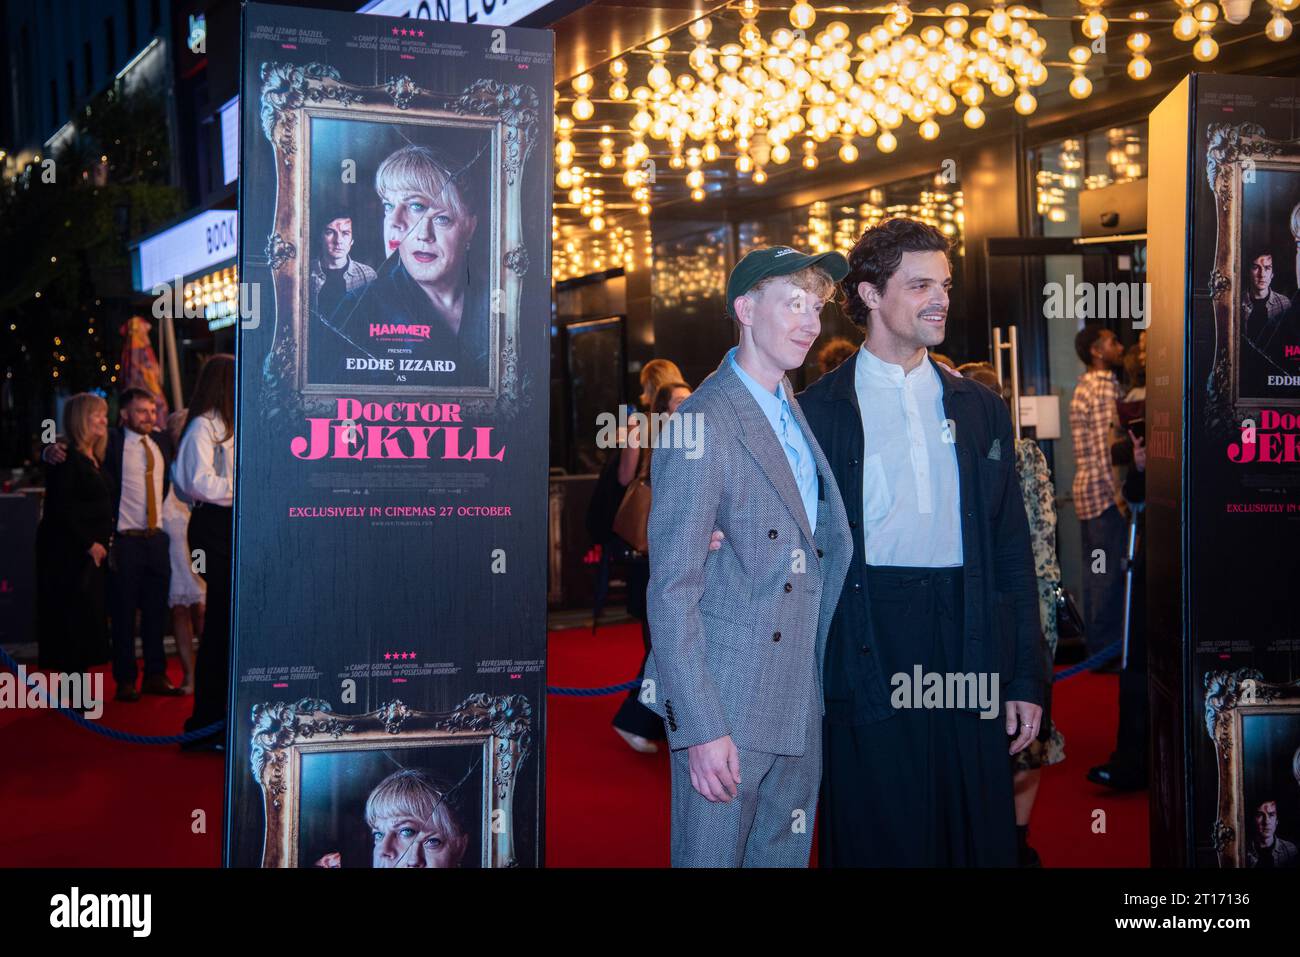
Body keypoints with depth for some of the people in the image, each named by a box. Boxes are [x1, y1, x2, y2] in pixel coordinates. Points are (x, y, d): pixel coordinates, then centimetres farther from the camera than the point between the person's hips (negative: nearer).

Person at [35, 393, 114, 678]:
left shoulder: (95, 460, 15)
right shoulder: (67, 459, -12)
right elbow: (60, 509, -17)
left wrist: (105, 541, 8)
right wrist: (89, 544, -16)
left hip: (92, 552, 9)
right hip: (69, 553, -9)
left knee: (89, 618, 10)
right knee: (71, 619, -5)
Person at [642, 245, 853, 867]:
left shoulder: (799, 415, 12)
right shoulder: (704, 425, -14)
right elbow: (672, 589, -16)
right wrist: (700, 728, -19)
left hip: (801, 704, 8)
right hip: (728, 707, -7)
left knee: (786, 854, 16)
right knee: (711, 856, 4)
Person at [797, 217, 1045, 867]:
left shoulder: (981, 409, 12)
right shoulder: (817, 412, 1)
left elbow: (1011, 550, 11)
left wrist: (1027, 679, 6)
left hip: (969, 650, 3)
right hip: (868, 656, -3)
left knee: (983, 842, 8)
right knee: (879, 844, 4)